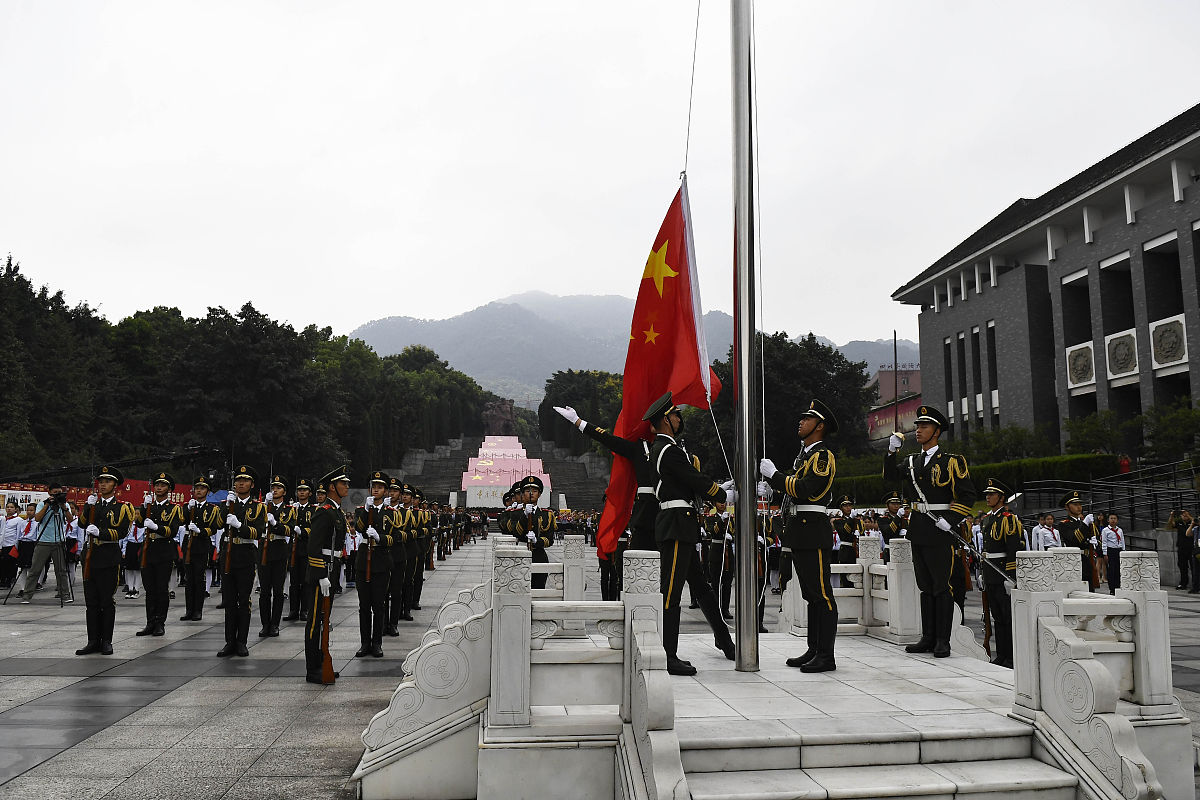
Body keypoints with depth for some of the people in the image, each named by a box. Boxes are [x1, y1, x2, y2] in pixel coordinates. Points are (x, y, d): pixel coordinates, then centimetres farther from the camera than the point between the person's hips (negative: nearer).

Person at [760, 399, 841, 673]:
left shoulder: (823, 456, -8)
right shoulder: (803, 455, 21)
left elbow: (804, 489, -20)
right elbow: (791, 487, 22)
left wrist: (773, 474, -14)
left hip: (813, 532, -10)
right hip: (799, 532, 10)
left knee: (821, 594, -6)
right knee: (811, 595, 13)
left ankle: (826, 656, -3)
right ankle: (814, 650, 19)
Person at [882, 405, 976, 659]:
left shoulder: (952, 461, -4)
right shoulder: (912, 461, 15)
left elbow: (967, 495, -7)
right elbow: (890, 476, 8)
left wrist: (950, 520, -16)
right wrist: (892, 451, -3)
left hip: (940, 531, -6)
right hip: (918, 530, 6)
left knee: (941, 586, -2)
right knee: (925, 587, 12)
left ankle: (943, 641, 5)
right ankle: (928, 638, 19)